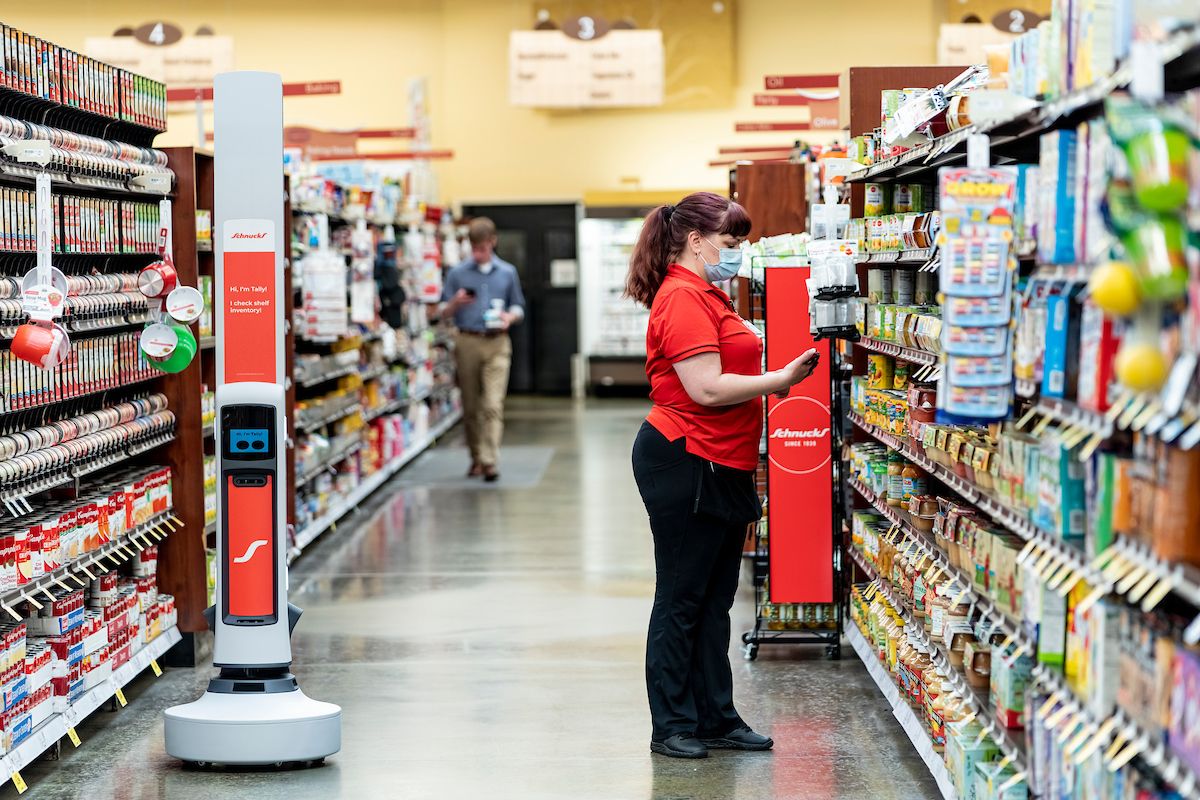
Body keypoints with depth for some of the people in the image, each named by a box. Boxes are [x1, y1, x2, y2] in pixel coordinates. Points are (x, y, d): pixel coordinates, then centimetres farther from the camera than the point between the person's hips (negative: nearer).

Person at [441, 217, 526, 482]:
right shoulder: (457, 273, 5)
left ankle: (489, 460, -16)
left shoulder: (507, 272, 8)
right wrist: (456, 303, -14)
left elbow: (518, 307, 14)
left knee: (493, 405, -12)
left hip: (497, 343, -1)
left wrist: (510, 317, -8)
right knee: (470, 406, 7)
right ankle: (476, 457, 20)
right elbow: (444, 312, 7)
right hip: (467, 342, 1)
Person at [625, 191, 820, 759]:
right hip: (685, 463, -10)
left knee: (714, 600, 13)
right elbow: (706, 390, -22)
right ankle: (671, 727, 6)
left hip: (722, 468, 10)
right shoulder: (683, 298, -15)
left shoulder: (705, 295, 18)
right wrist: (781, 379, -17)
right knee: (681, 600, -1)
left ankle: (716, 719, 19)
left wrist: (771, 381, 14)